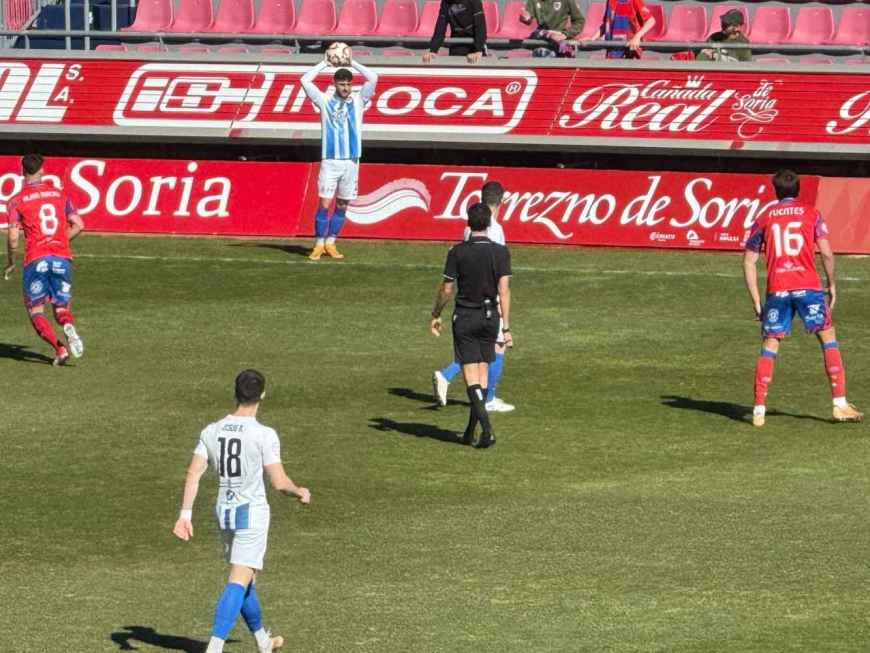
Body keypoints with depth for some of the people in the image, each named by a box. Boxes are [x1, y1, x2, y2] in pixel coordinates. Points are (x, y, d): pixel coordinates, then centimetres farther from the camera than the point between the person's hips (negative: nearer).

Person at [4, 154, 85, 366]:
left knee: (36, 312, 8)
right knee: (61, 308, 13)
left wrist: (10, 263, 9)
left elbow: (13, 237, -5)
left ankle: (60, 349, -15)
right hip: (62, 257, 3)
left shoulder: (17, 201, 1)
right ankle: (69, 326, -24)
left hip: (36, 259, -3)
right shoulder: (59, 194, 12)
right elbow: (78, 225, 9)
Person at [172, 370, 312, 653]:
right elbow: (279, 482, -15)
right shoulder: (265, 435, -15)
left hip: (224, 513, 6)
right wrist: (300, 493, 5)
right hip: (252, 513, -6)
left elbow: (193, 474, -4)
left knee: (245, 581, 20)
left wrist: (185, 514, -2)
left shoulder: (211, 431, 0)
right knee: (238, 584, -9)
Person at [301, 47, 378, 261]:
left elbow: (373, 78, 1)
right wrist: (325, 63, 4)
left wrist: (352, 62, 5)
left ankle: (331, 243, 15)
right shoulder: (325, 101, 5)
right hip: (330, 160, -2)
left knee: (342, 205, 6)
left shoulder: (358, 101, 9)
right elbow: (305, 80, -2)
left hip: (351, 161, 2)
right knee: (324, 203, -9)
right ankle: (319, 245, -4)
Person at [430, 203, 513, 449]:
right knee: (482, 372, 12)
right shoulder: (500, 252, -5)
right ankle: (471, 431, 16)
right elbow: (504, 290, -8)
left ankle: (487, 428, -20)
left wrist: (435, 315, 11)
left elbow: (446, 289, -5)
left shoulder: (458, 252, -9)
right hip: (490, 316, 3)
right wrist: (506, 327, -6)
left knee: (471, 375, -4)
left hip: (465, 317, -3)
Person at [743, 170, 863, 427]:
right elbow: (826, 253, -2)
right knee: (828, 338, 8)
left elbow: (749, 261, 9)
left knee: (769, 346, 8)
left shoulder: (764, 219, 12)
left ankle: (759, 410, 1)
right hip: (808, 287, -1)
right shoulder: (811, 214, 7)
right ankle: (840, 403, 1)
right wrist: (832, 285, 11)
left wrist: (756, 300, 12)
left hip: (776, 290, 1)